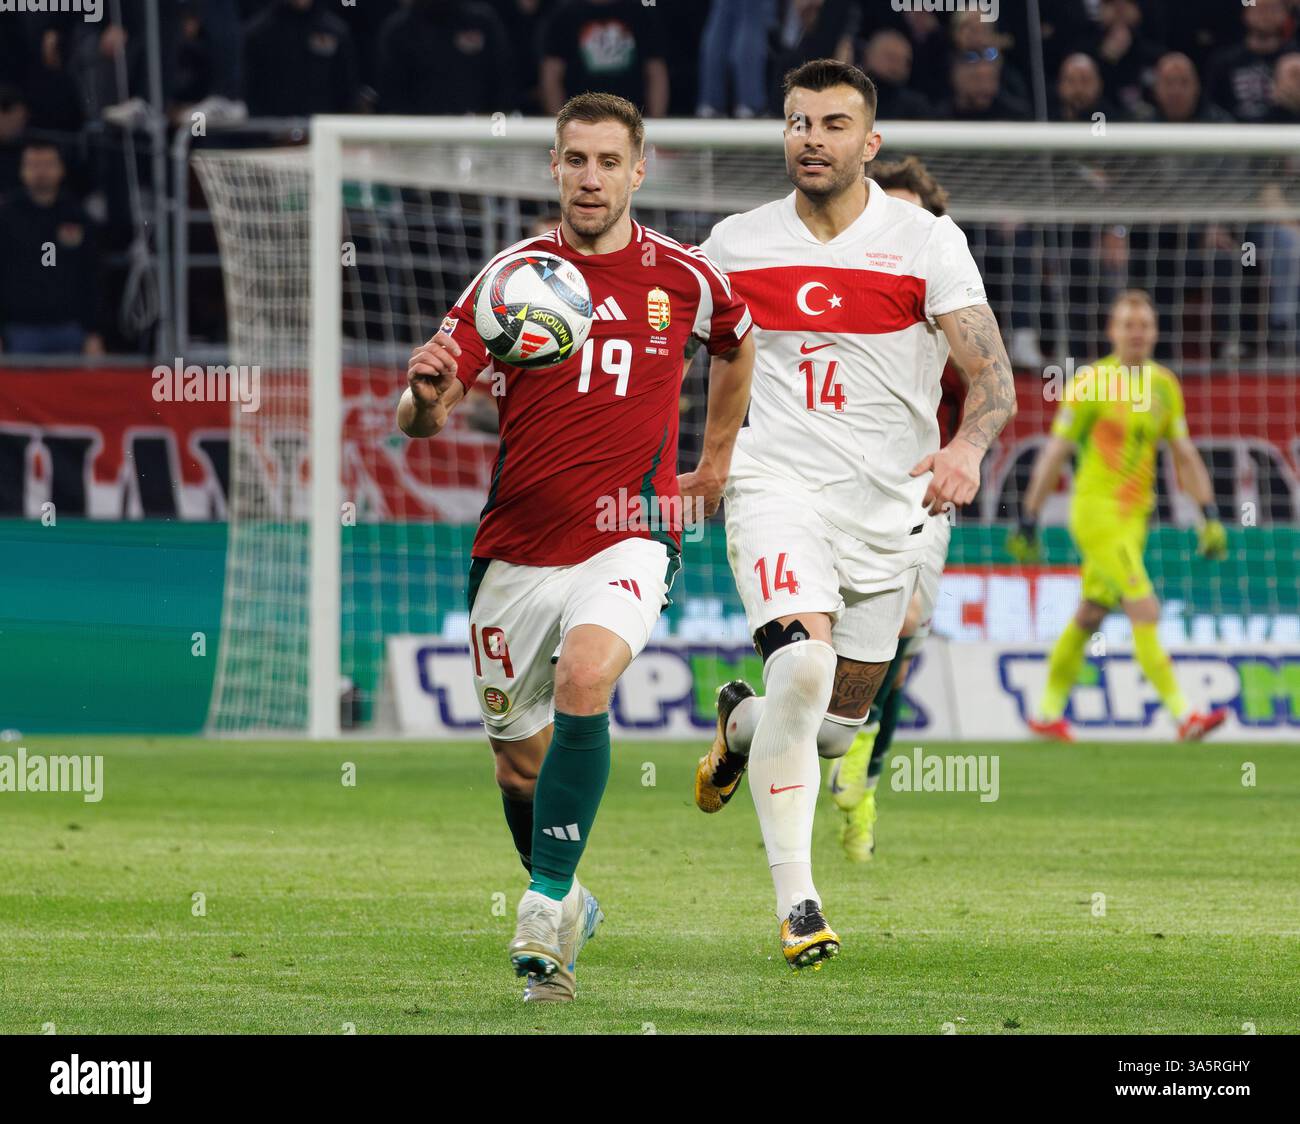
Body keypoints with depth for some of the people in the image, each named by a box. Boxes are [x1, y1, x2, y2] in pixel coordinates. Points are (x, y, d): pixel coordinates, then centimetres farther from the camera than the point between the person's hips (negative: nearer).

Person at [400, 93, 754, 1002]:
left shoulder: (683, 277, 0)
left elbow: (738, 341, 24)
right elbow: (423, 420, -6)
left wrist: (717, 463, 23)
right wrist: (425, 394, -30)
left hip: (627, 538, -2)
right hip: (517, 548, 2)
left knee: (584, 681, -30)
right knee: (520, 759, 10)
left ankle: (547, 908, -23)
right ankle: (563, 907, 38)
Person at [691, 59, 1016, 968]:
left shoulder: (926, 241, -4)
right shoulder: (737, 245, 3)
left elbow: (993, 373, -12)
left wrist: (967, 448, -32)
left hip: (888, 506, 1)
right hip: (779, 486, -1)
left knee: (836, 726, 8)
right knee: (805, 663, -27)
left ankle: (744, 725, 45)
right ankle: (796, 902, -20)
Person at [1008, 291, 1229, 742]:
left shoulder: (1165, 385, 9)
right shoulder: (1090, 381, -8)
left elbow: (1184, 456, 14)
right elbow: (1054, 453, -6)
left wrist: (1210, 515, 5)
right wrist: (1027, 521, -6)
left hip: (1134, 515, 6)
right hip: (1095, 509, -6)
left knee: (1090, 617, 12)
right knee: (1145, 611, -15)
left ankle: (1048, 712, 24)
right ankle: (1182, 714, -19)